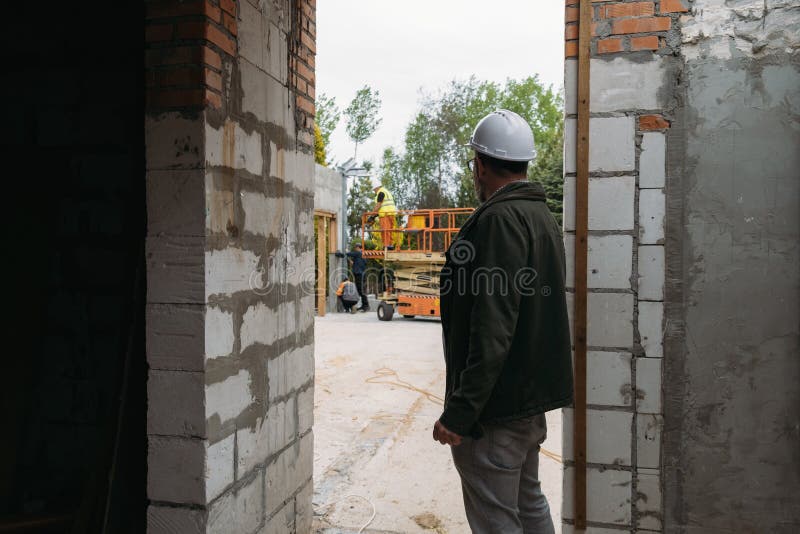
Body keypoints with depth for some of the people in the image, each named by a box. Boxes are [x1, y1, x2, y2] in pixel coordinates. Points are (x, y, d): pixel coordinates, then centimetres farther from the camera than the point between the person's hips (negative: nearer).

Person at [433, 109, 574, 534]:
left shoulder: (499, 218, -18)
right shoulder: (544, 216, 14)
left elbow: (493, 327, -26)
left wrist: (461, 411, -24)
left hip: (498, 403, -10)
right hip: (535, 393, 10)